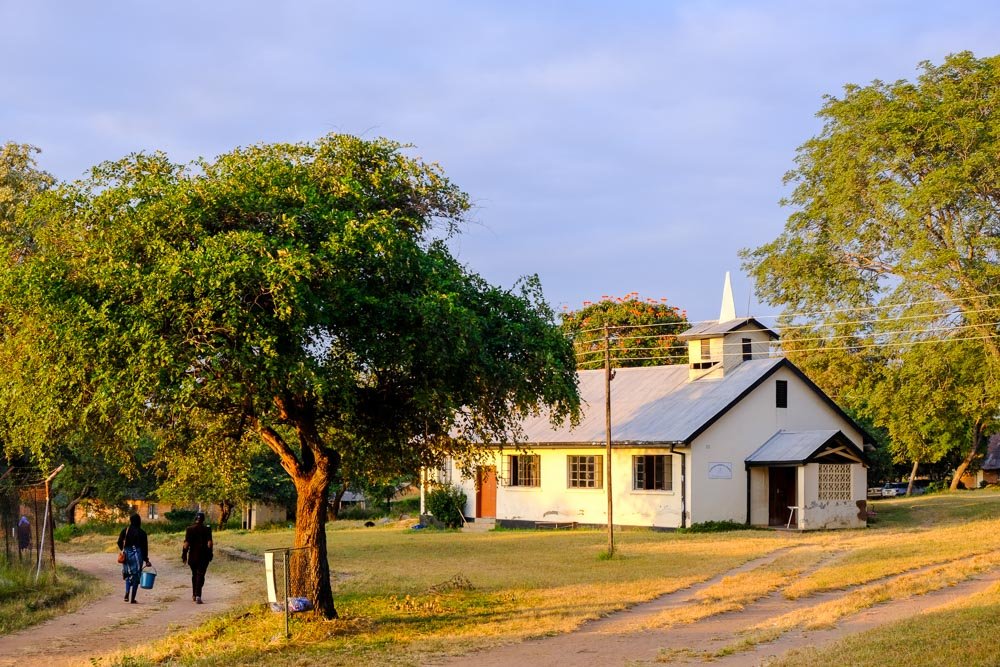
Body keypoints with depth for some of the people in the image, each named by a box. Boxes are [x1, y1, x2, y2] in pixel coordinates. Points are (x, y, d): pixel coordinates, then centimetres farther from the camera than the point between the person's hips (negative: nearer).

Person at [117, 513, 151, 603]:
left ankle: (127, 593, -4)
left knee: (128, 575, 18)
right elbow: (145, 547, -3)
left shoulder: (125, 531, 1)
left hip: (126, 554, 2)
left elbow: (119, 543, 4)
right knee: (136, 576, 5)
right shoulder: (142, 533, -4)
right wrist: (146, 560, 3)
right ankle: (132, 598, 3)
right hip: (137, 554, -2)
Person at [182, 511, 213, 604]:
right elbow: (209, 543, -5)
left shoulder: (190, 529, -3)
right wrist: (210, 554, 6)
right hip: (203, 556, -2)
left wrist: (184, 555, 1)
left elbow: (186, 543, -5)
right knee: (200, 576, -3)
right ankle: (198, 595, -20)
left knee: (194, 575, 19)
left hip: (193, 555, 2)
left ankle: (194, 595, 28)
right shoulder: (207, 529, -5)